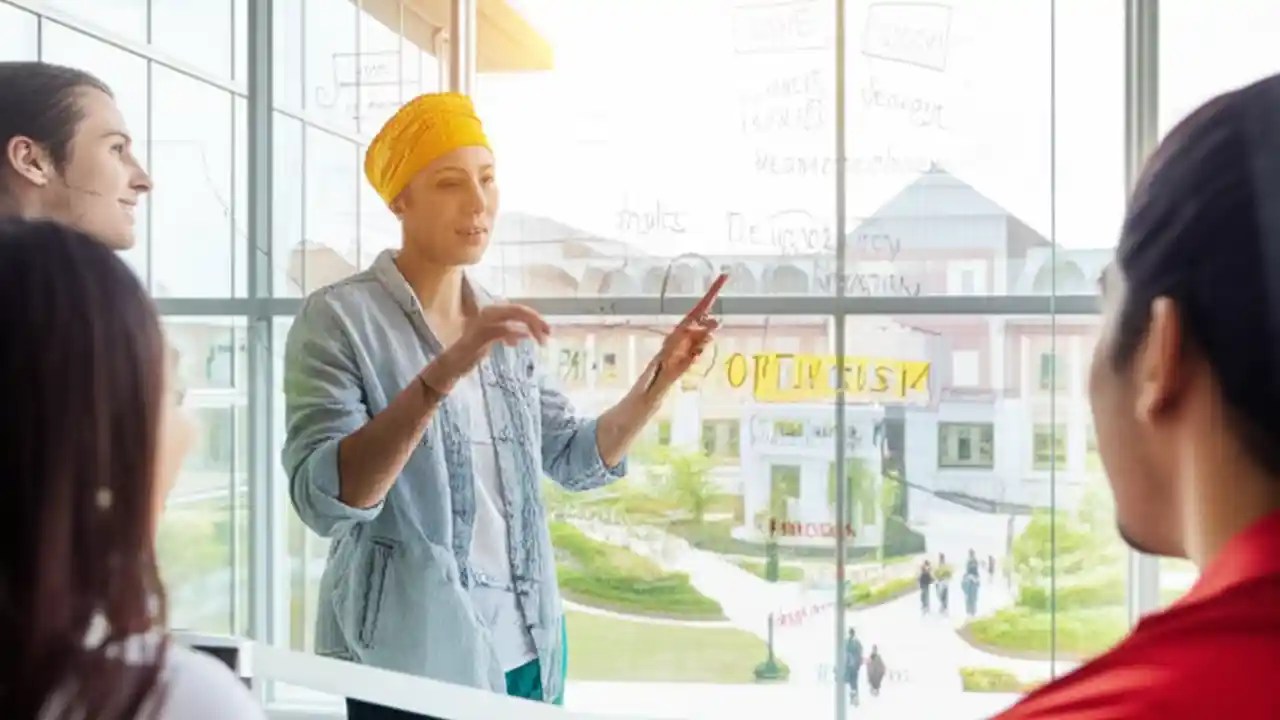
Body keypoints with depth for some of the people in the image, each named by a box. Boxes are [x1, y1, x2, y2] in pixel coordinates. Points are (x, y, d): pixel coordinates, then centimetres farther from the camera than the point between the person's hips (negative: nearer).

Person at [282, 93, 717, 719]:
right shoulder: (339, 317, -11)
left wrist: (660, 377, -2)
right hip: (407, 662, -5)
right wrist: (442, 375, -33)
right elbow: (321, 501, -23)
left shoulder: (505, 328, 7)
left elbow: (578, 460, 12)